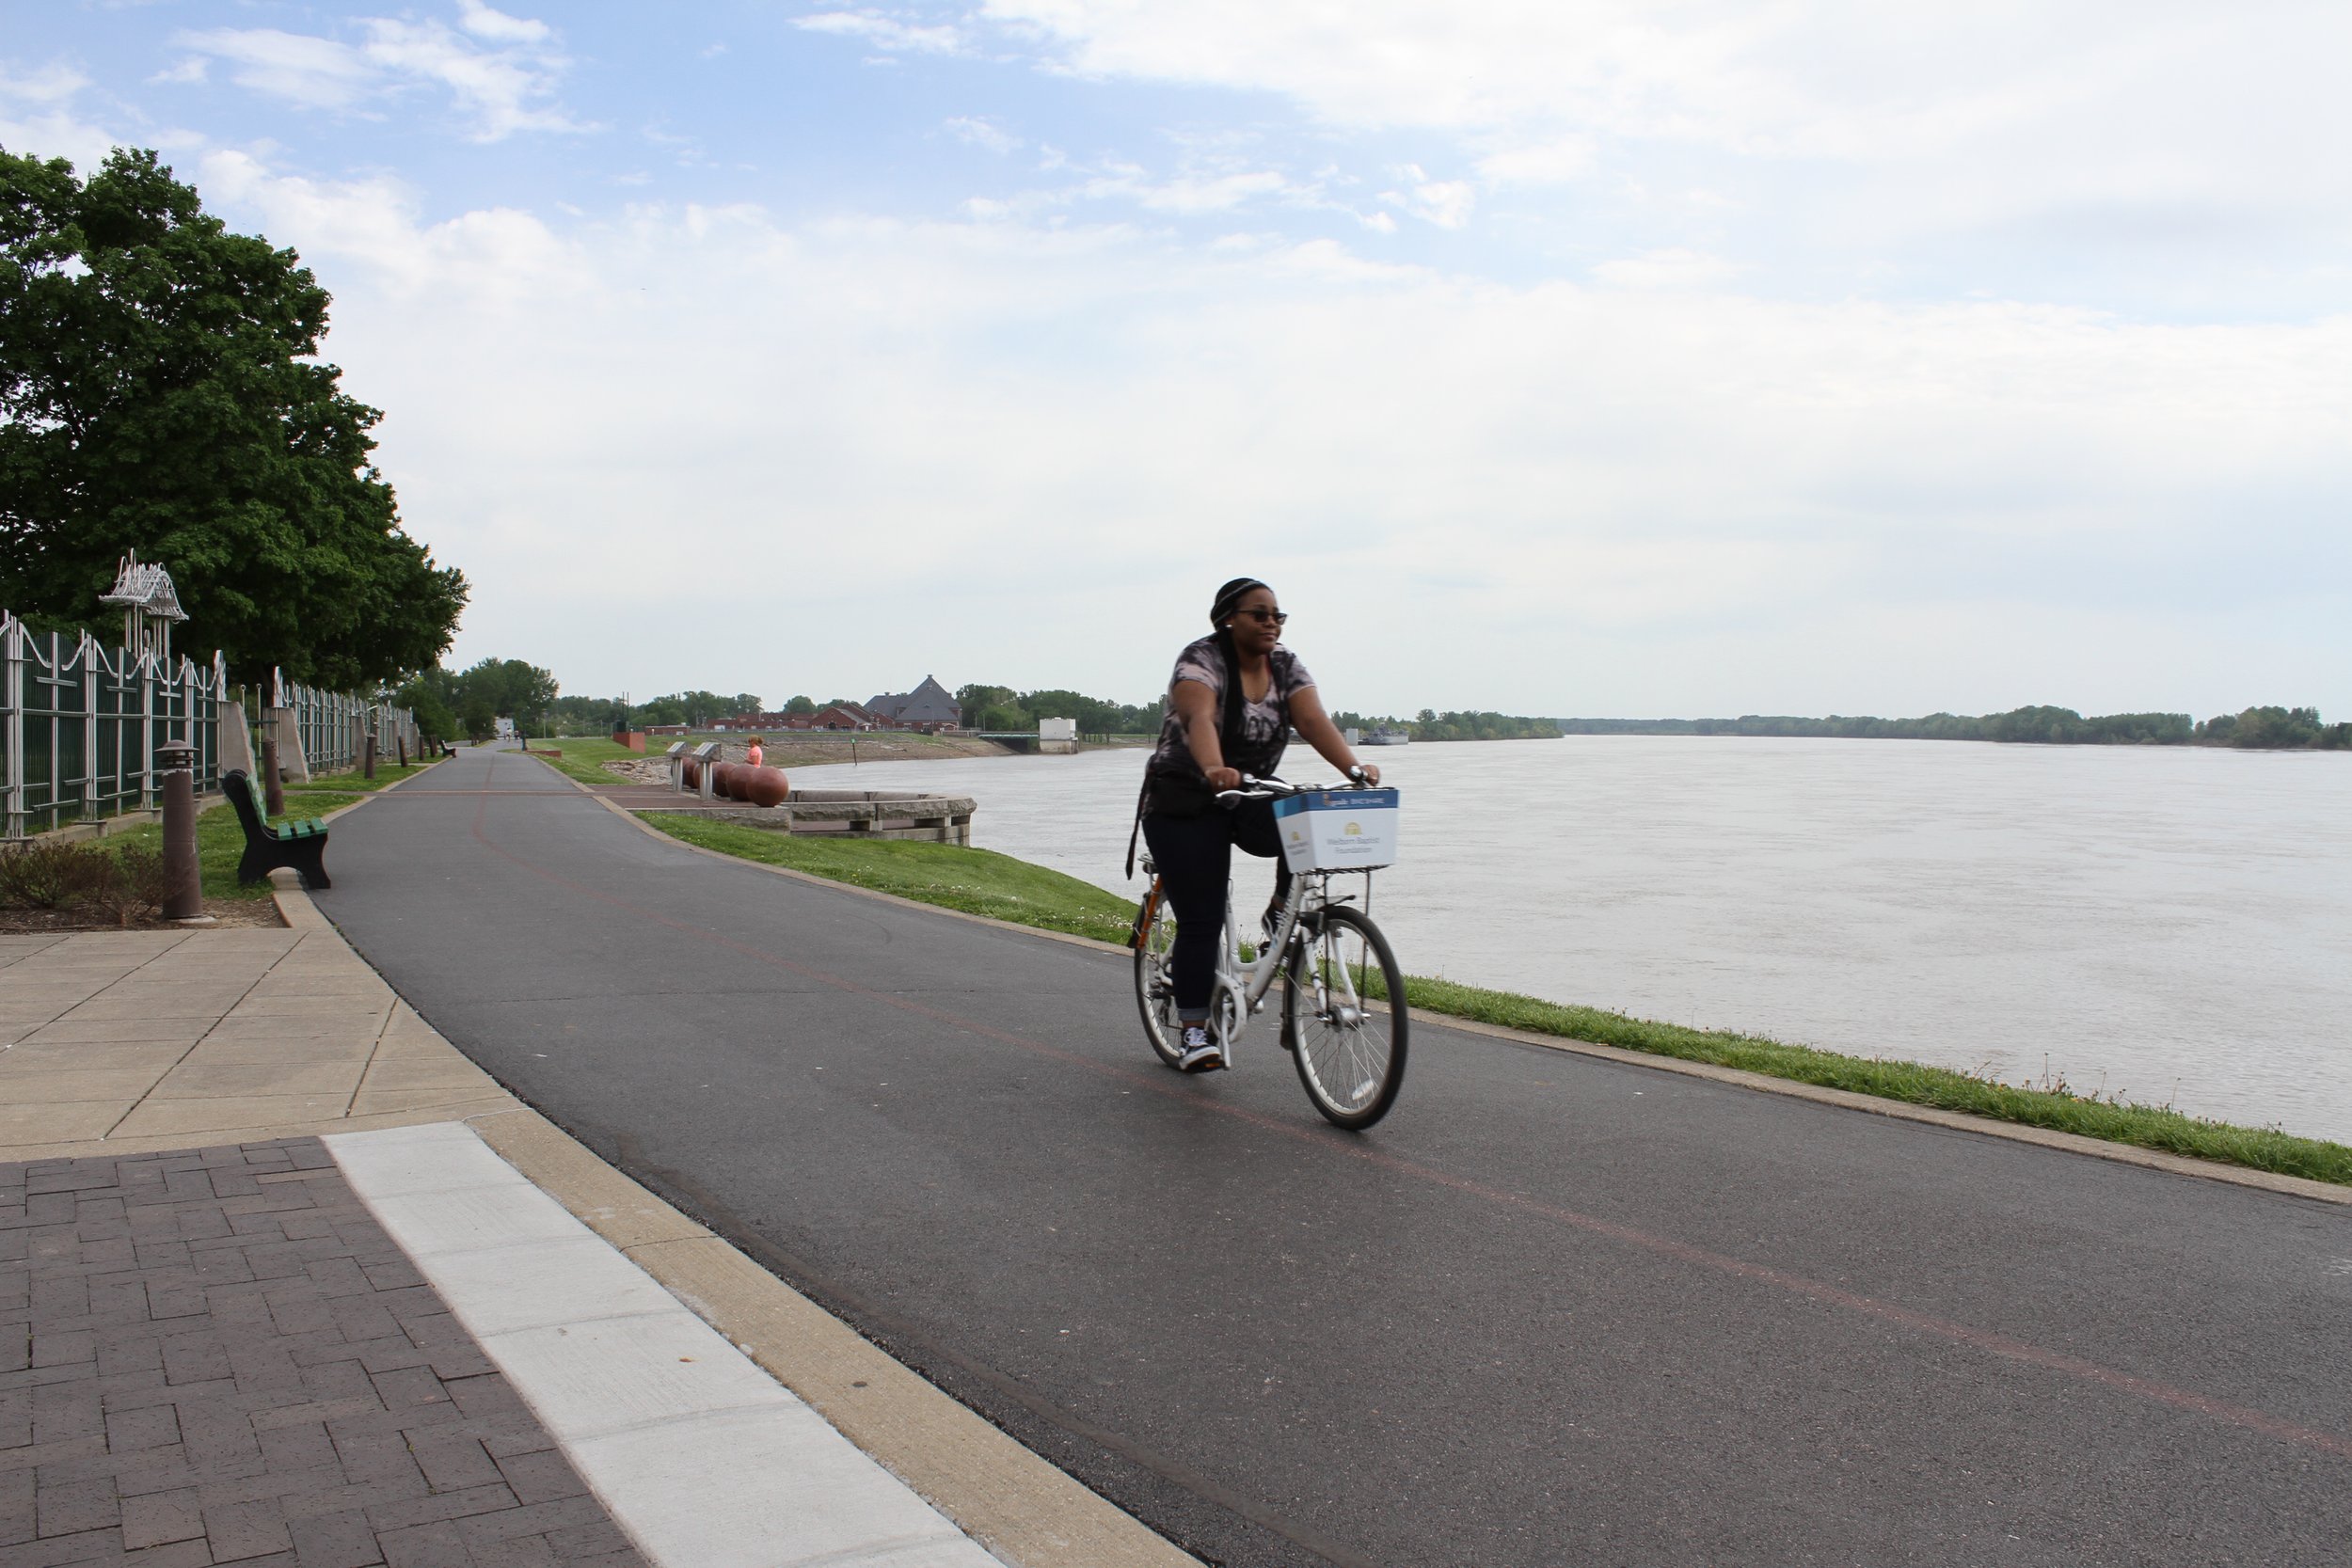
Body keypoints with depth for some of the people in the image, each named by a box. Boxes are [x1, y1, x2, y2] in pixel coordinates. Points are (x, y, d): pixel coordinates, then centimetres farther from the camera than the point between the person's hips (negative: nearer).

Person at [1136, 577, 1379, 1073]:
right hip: (1184, 806, -4)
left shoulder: (1285, 665, -1)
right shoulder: (1202, 660, -17)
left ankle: (1282, 912, -3)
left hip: (1250, 801, 5)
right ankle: (1195, 1035, 1)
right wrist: (1214, 769, -55)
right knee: (1201, 921, -9)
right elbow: (1199, 719, -35)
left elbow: (1313, 720, -16)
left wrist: (1353, 767, -34)